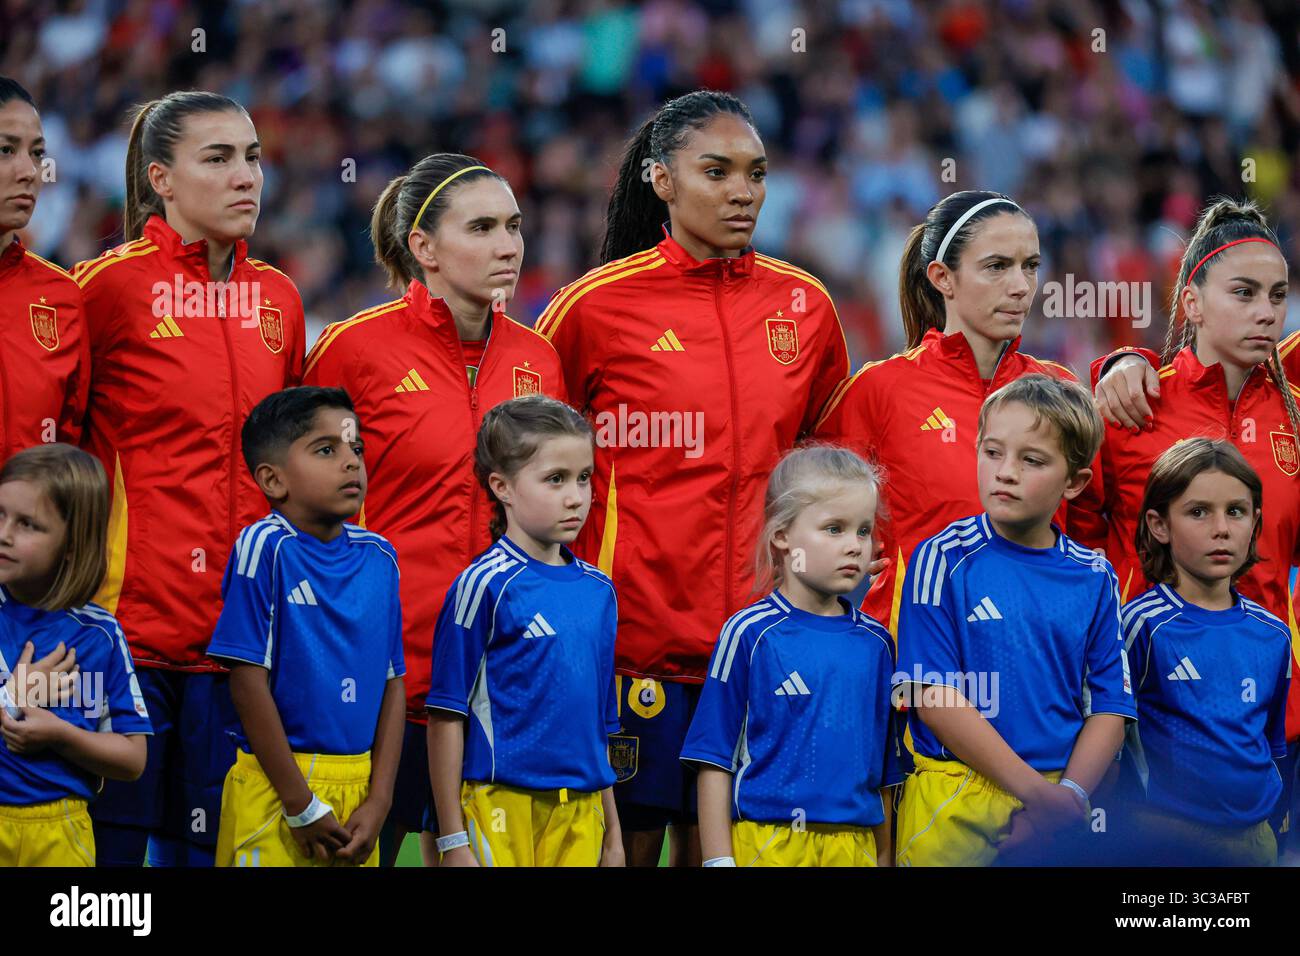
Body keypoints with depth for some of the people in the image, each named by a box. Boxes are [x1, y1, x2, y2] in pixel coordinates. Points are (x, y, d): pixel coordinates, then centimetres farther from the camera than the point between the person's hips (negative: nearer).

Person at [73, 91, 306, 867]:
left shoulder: (279, 300, 12)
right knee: (109, 844, -3)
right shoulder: (109, 286, -5)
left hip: (237, 632, 5)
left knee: (204, 845, 6)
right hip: (128, 621, -5)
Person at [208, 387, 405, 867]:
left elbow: (392, 684, 9)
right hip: (277, 785, -5)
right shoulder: (264, 548, -9)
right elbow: (249, 683, -12)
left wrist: (378, 801, 0)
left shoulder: (379, 557, 7)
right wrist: (302, 805, -12)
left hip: (358, 785, 5)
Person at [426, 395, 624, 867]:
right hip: (501, 808, -6)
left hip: (582, 814, 6)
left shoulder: (598, 590, 12)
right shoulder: (484, 585, -7)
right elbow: (446, 718, -8)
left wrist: (612, 832, 19)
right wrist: (454, 841, -11)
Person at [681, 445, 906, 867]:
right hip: (765, 844, -4)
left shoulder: (874, 642, 9)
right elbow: (714, 762, -5)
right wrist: (719, 860, -9)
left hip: (855, 846, 4)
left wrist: (884, 856, 15)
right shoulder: (750, 634, -4)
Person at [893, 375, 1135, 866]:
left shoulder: (1094, 578, 6)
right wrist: (1038, 791, -15)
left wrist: (1069, 797, -14)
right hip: (956, 803, -3)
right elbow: (932, 696, -11)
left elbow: (1109, 706, 4)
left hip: (1061, 799, 3)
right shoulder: (943, 559, -5)